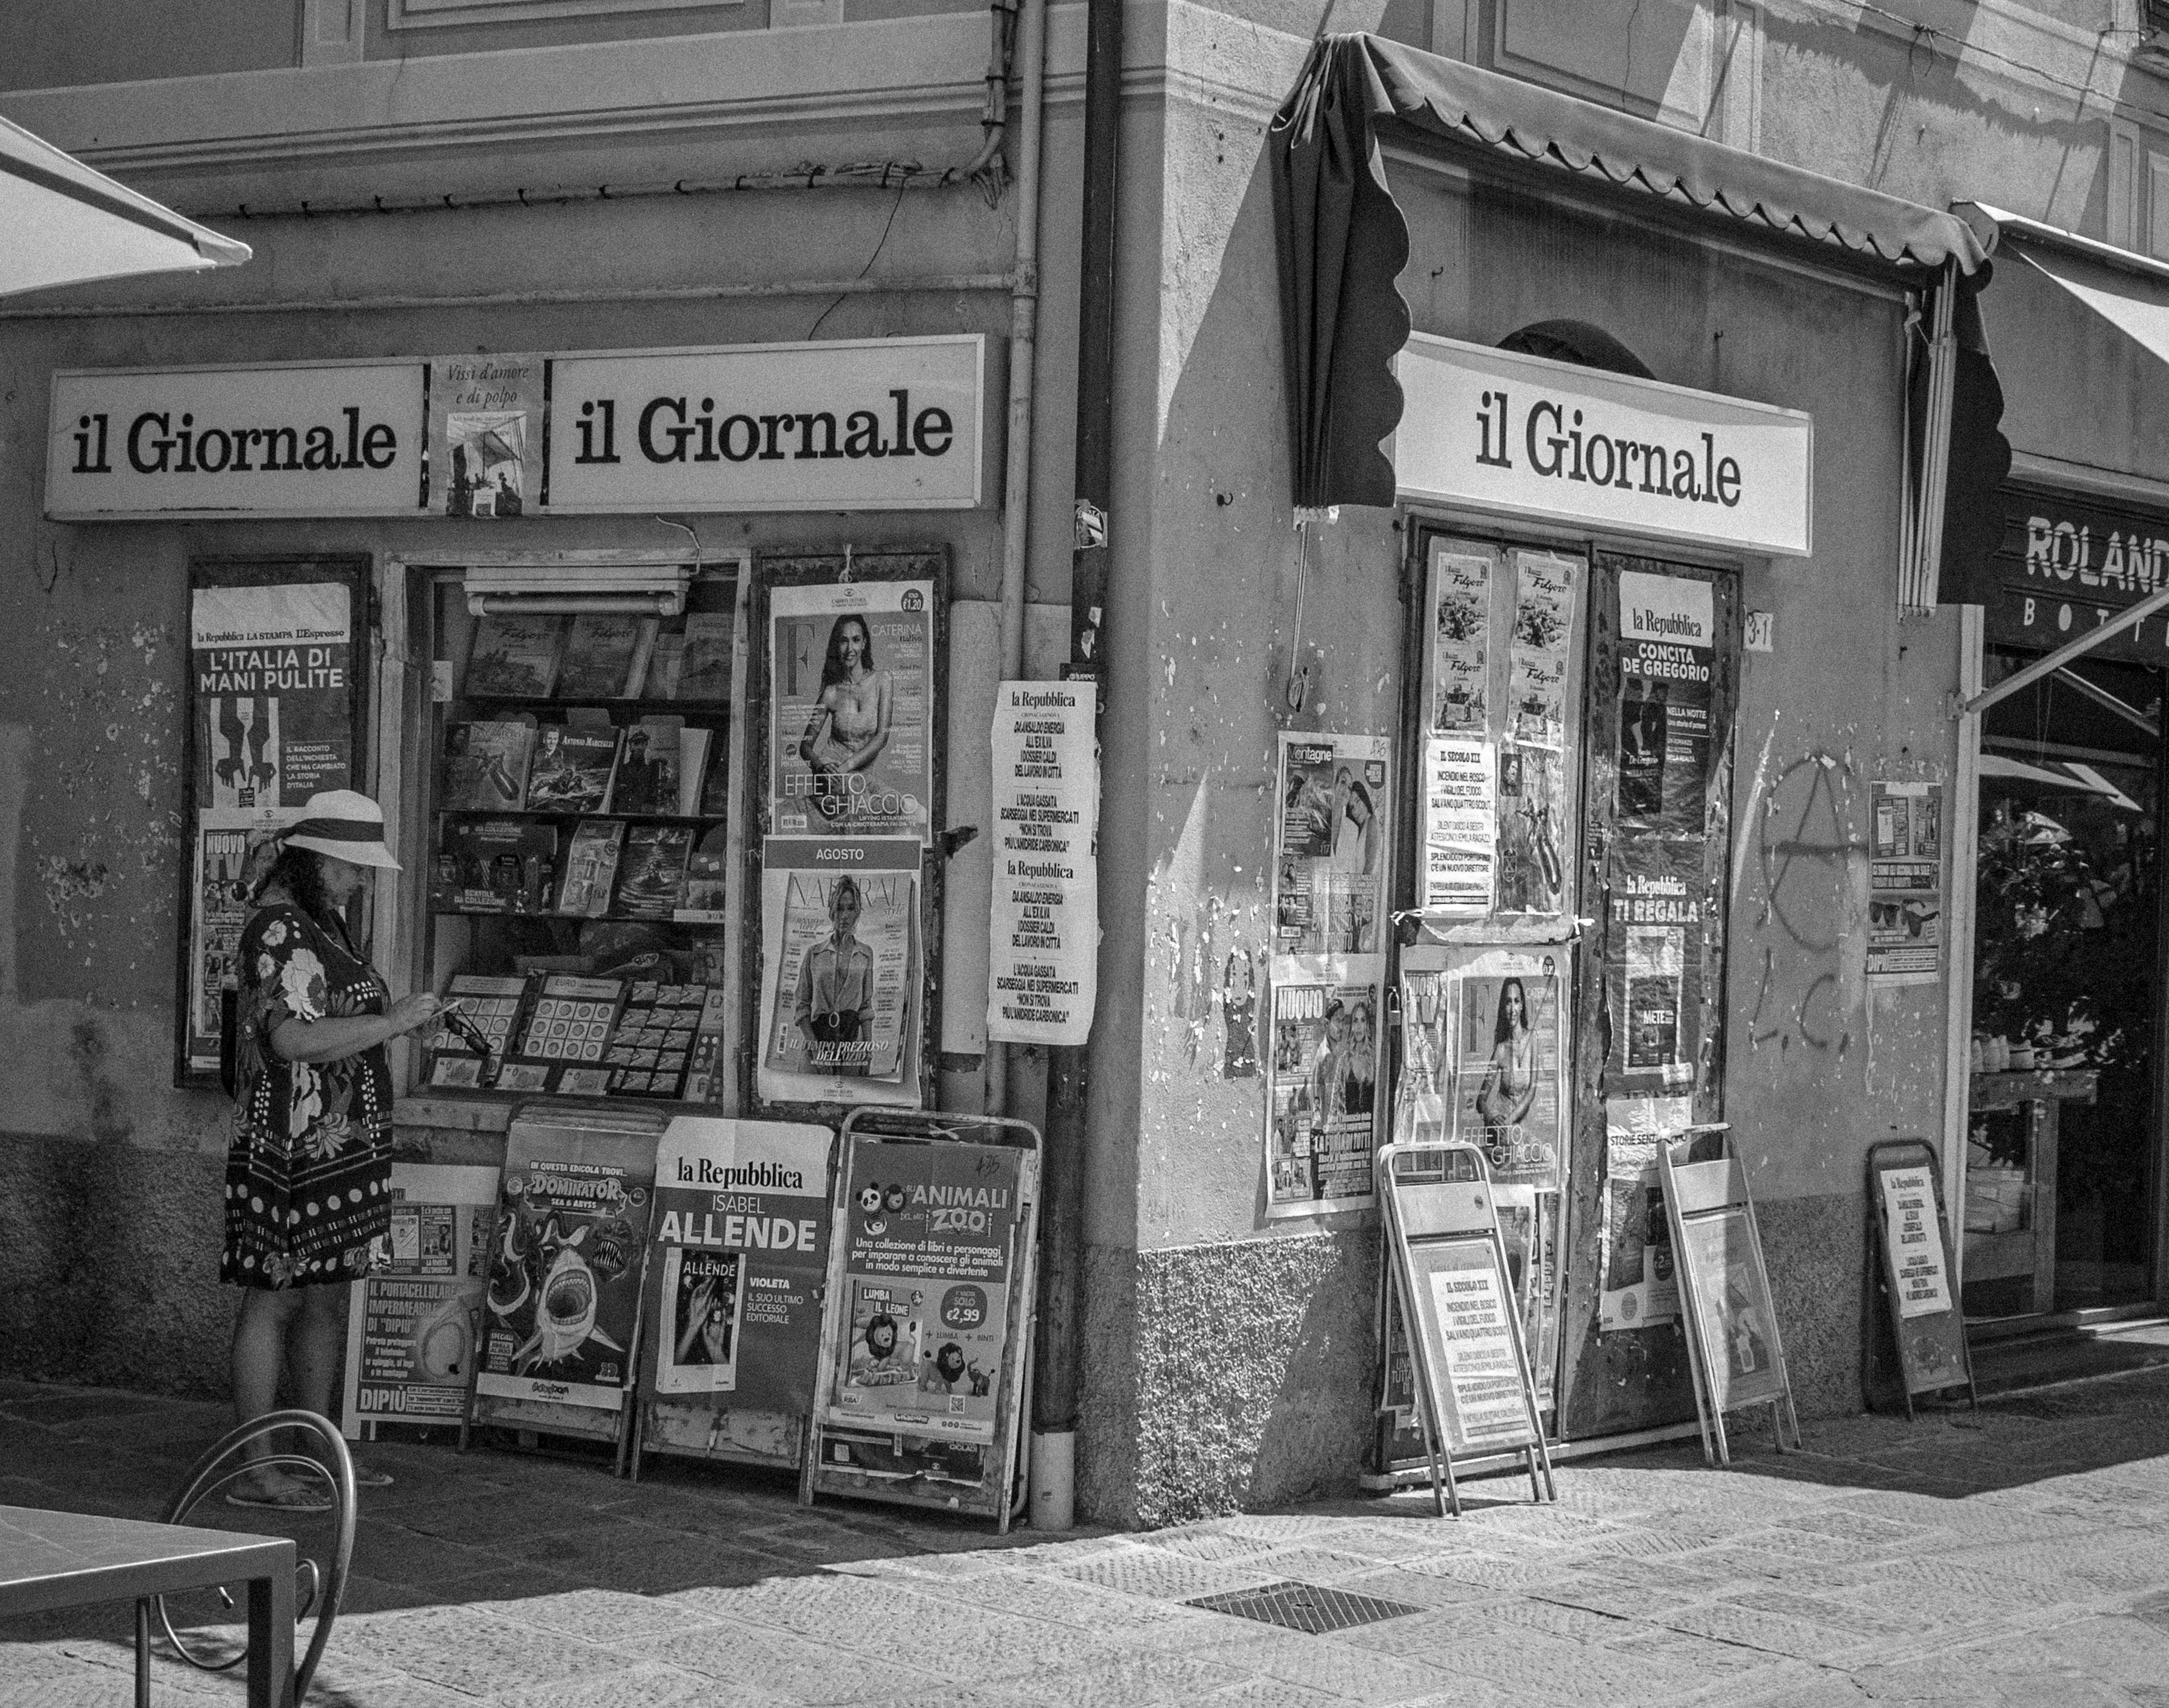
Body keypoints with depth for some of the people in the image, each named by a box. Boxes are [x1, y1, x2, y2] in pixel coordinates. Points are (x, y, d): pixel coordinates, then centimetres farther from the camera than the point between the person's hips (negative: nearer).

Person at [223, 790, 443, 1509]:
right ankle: (255, 1471, -2)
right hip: (293, 1146, -10)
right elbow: (294, 1039, -26)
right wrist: (392, 1022, -23)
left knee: (328, 1297, 15)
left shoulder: (321, 924, 18)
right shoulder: (280, 932, -15)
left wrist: (403, 1015, 14)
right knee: (275, 1301, -5)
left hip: (342, 1146, 10)